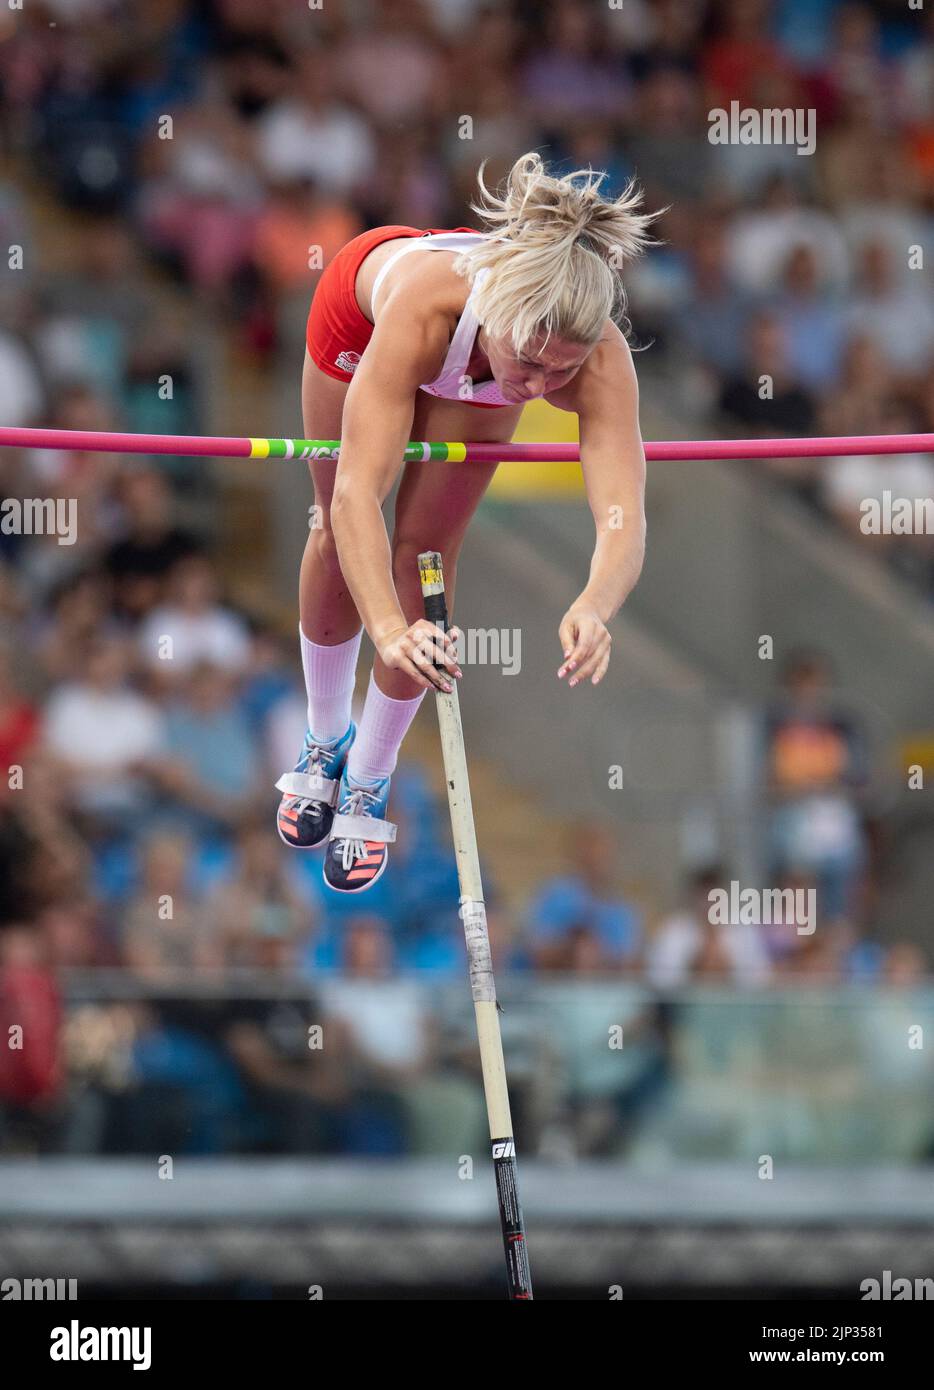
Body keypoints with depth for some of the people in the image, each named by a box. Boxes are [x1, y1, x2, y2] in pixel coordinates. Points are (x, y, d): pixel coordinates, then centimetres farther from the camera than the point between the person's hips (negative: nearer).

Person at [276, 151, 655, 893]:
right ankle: (325, 741, 39)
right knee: (343, 534, 13)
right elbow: (358, 493, -56)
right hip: (361, 295, -1)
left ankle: (367, 786, 19)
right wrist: (389, 631, -71)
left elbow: (623, 518, -55)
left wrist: (594, 609, -77)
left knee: (425, 554, -2)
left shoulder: (601, 360, -44)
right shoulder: (426, 306, -51)